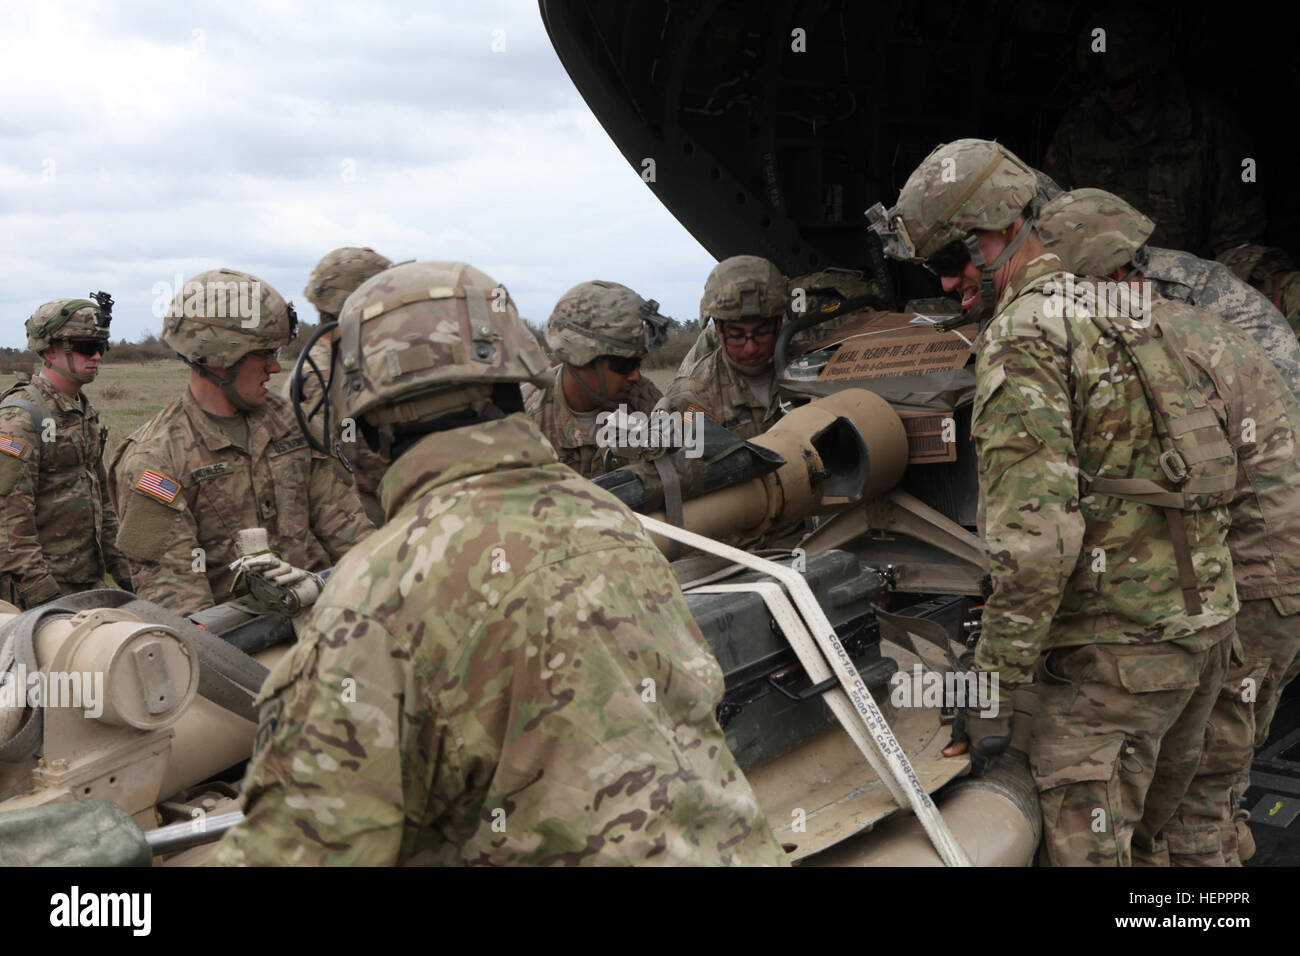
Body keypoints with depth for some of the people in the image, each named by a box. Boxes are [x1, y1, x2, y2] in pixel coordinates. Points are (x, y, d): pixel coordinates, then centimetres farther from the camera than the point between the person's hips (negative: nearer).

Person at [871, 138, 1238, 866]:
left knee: (1086, 844, -1)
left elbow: (1035, 531, -23)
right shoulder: (1116, 308, 14)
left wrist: (996, 683, -18)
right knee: (1151, 825, 22)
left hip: (1119, 641, -9)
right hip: (1207, 615, 9)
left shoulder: (1022, 333, -15)